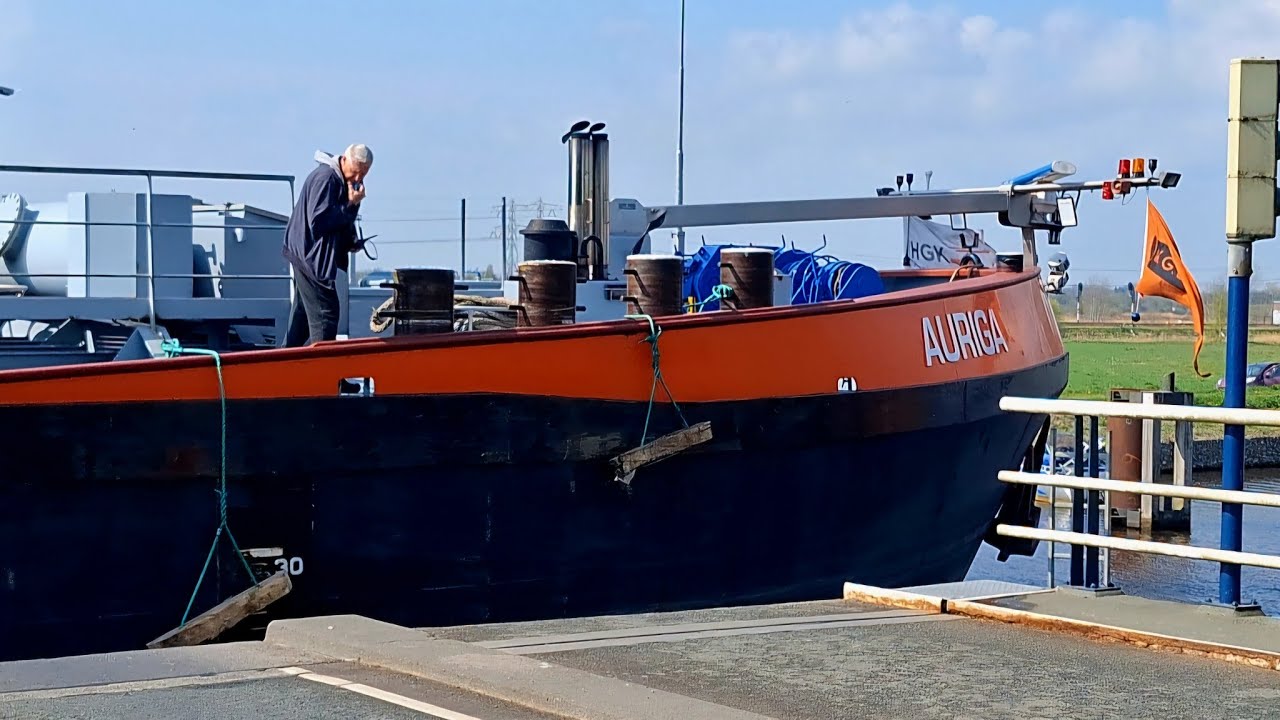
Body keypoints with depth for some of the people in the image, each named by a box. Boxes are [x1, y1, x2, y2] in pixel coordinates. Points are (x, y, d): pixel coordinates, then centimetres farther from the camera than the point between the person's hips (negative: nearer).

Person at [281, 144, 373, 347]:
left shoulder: (342, 180, 12)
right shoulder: (324, 178, -18)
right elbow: (318, 220, -25)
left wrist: (350, 242, 4)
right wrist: (350, 206, -22)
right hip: (311, 257, -10)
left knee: (303, 314, 15)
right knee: (325, 314, -11)